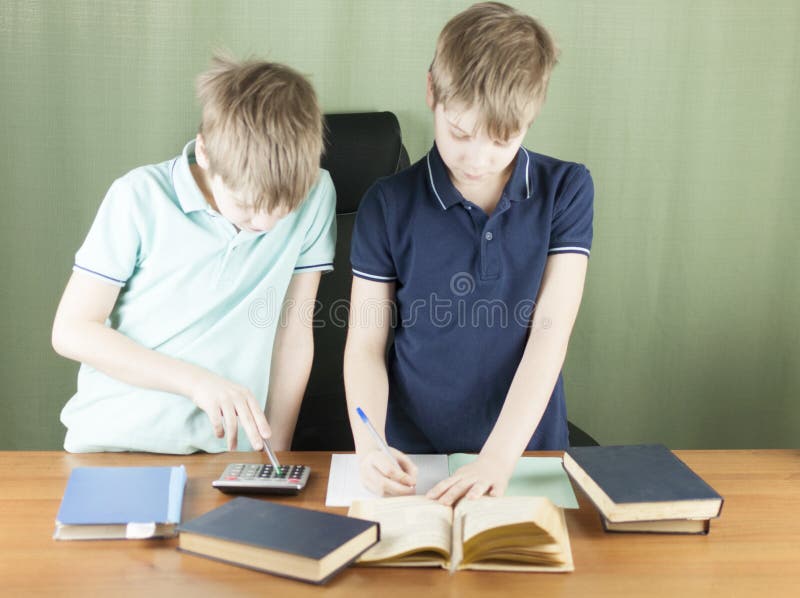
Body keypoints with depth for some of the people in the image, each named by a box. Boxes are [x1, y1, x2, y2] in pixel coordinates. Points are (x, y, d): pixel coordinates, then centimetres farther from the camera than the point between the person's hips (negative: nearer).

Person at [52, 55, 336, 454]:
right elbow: (71, 331, -7)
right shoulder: (141, 198, -11)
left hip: (227, 454, 1)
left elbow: (294, 330, 1)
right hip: (113, 443, -1)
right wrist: (197, 381, -17)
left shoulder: (315, 195, -7)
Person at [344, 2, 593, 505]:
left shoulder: (566, 192, -2)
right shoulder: (389, 205, -3)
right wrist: (370, 448, -18)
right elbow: (365, 346, 0)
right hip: (412, 458, 0)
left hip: (527, 450, 0)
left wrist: (498, 457, -19)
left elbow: (550, 333, -9)